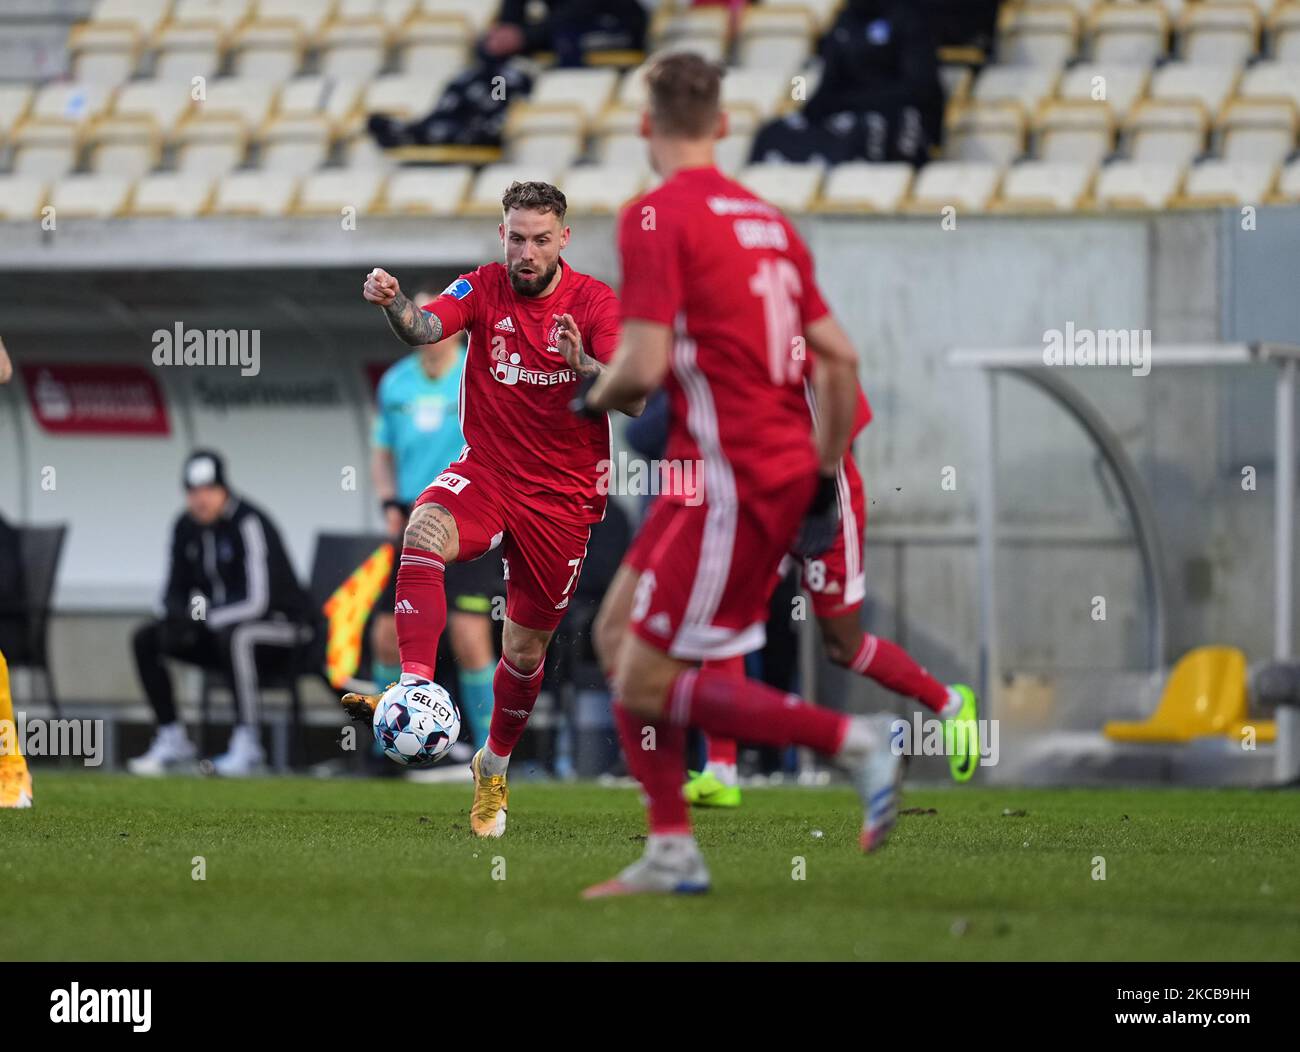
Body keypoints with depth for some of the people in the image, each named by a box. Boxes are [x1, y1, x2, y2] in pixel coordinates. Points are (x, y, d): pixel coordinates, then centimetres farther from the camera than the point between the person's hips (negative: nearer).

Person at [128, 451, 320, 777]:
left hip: (286, 625, -8)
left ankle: (247, 744, -35)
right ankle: (172, 741, 1)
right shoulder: (187, 527, 1)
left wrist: (201, 619, -27)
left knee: (234, 636, -40)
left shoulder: (248, 524, -22)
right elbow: (177, 591, 11)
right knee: (145, 639, -4)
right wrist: (177, 616, -13)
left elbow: (258, 601, -29)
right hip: (220, 624, 8)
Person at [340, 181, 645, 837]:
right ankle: (414, 690, -44)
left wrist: (587, 366, -39)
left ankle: (494, 767, 37)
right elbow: (426, 327, -27)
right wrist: (393, 303, -50)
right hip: (486, 473, 0)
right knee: (424, 533, -35)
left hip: (563, 495, 0)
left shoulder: (593, 302, -8)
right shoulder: (484, 289, -6)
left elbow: (635, 400, -19)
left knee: (525, 650, 10)